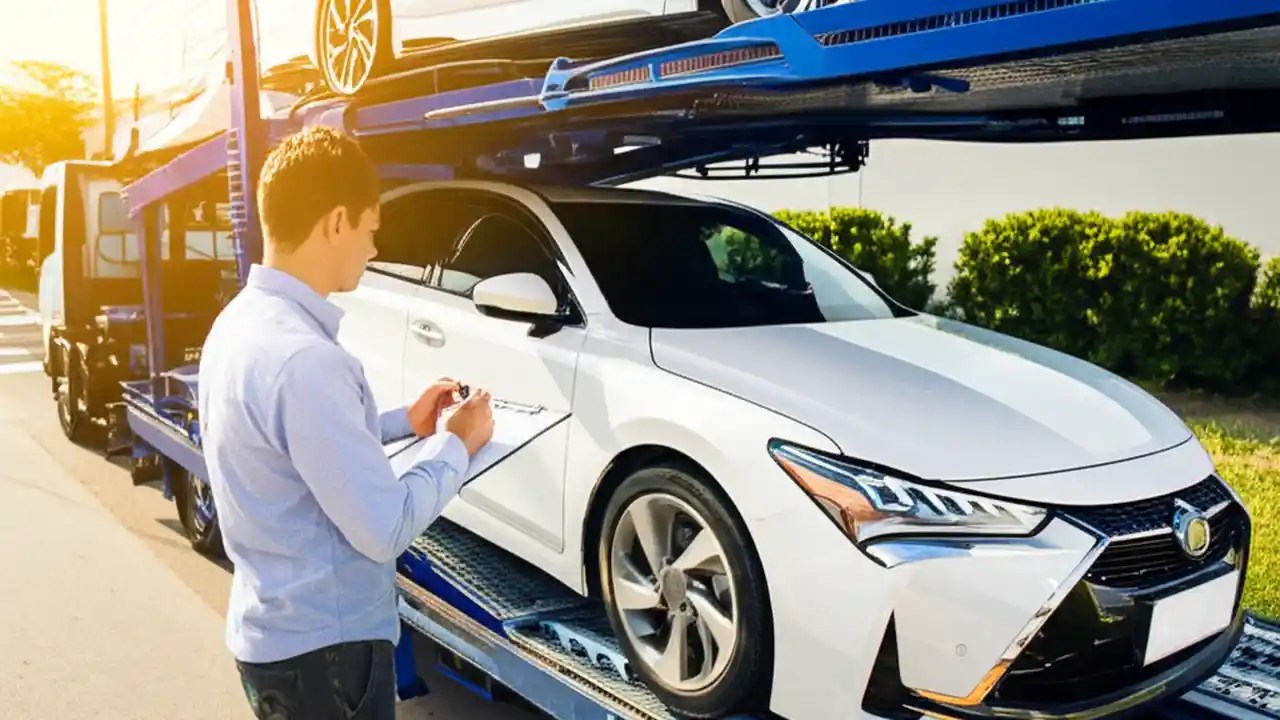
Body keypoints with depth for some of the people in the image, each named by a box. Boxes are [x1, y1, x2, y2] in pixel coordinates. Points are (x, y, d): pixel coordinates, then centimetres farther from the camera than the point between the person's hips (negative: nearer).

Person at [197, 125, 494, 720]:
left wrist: (403, 422, 10)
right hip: (319, 646, -9)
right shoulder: (303, 358, -29)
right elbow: (385, 530, -25)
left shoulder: (242, 320, 3)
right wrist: (455, 446, -11)